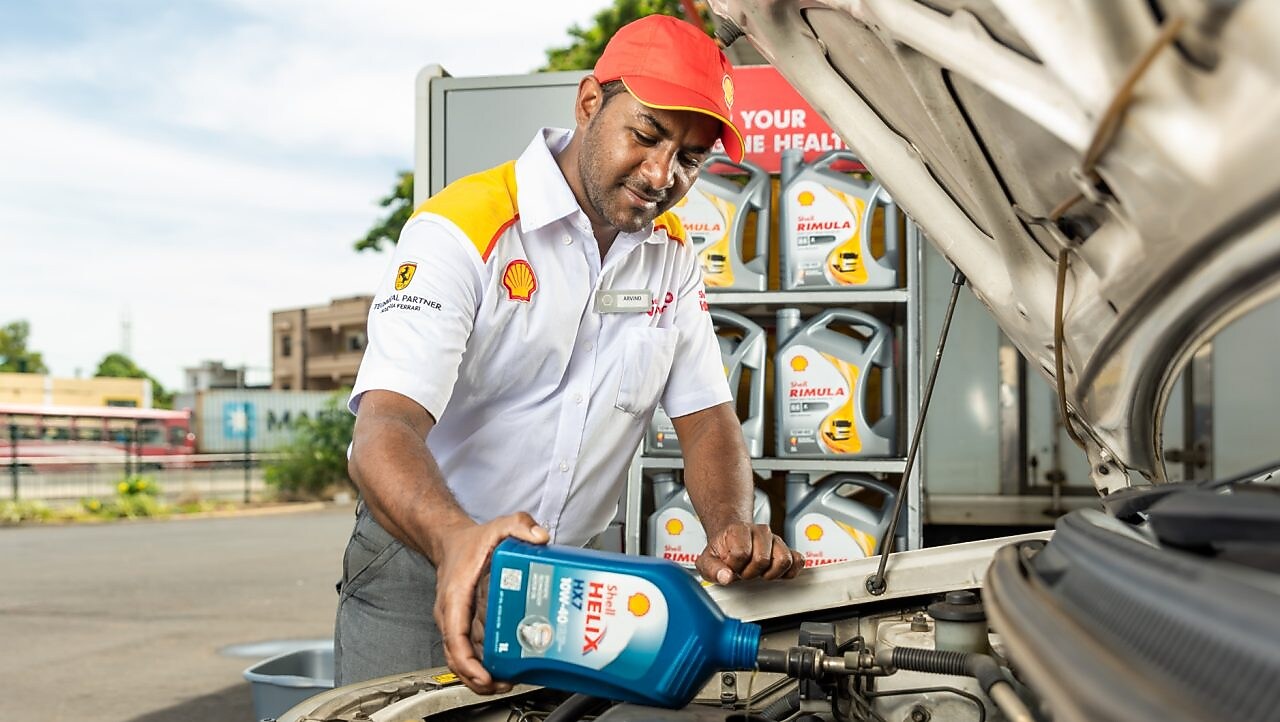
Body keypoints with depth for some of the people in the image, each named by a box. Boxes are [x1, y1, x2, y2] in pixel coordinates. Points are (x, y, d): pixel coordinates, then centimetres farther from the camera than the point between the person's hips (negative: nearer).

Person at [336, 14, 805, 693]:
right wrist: (457, 540, -48)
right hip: (419, 569, -4)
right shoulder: (463, 230, -17)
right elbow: (384, 431, -28)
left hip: (577, 578, 5)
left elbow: (708, 420, 2)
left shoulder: (672, 255, 3)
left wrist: (733, 530, -20)